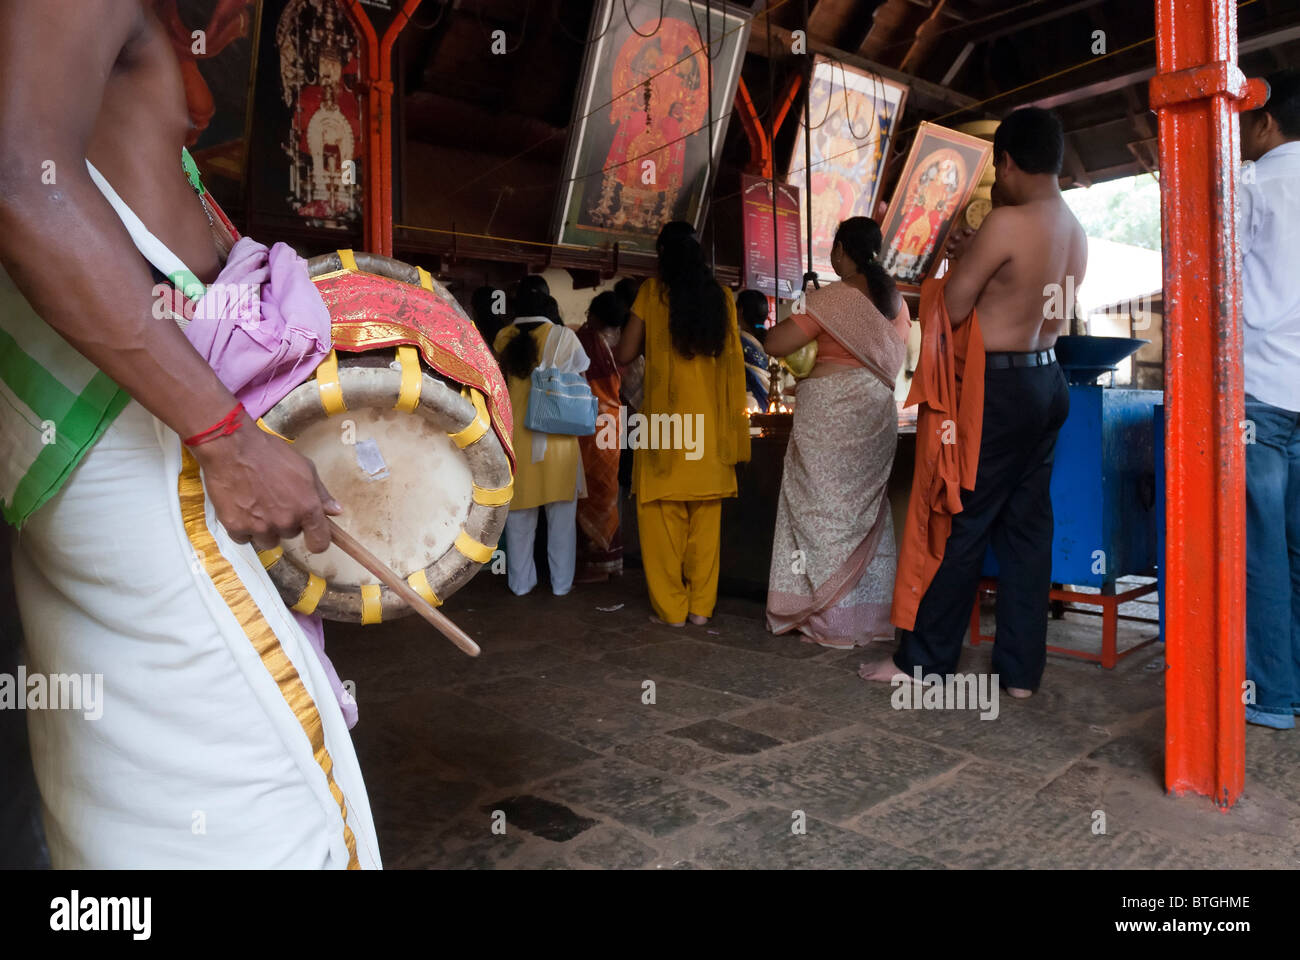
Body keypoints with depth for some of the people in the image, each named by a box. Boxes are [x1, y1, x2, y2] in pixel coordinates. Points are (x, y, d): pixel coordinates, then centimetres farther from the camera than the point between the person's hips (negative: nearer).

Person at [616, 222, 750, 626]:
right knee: (706, 517, 9)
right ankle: (701, 605, 13)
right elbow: (733, 361, 5)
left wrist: (612, 348, 21)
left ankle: (671, 608, 6)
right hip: (710, 421, 4)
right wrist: (734, 422, 10)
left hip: (666, 419, -3)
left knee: (664, 516, 4)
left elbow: (625, 354, -2)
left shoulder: (652, 291, -3)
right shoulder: (721, 295, 6)